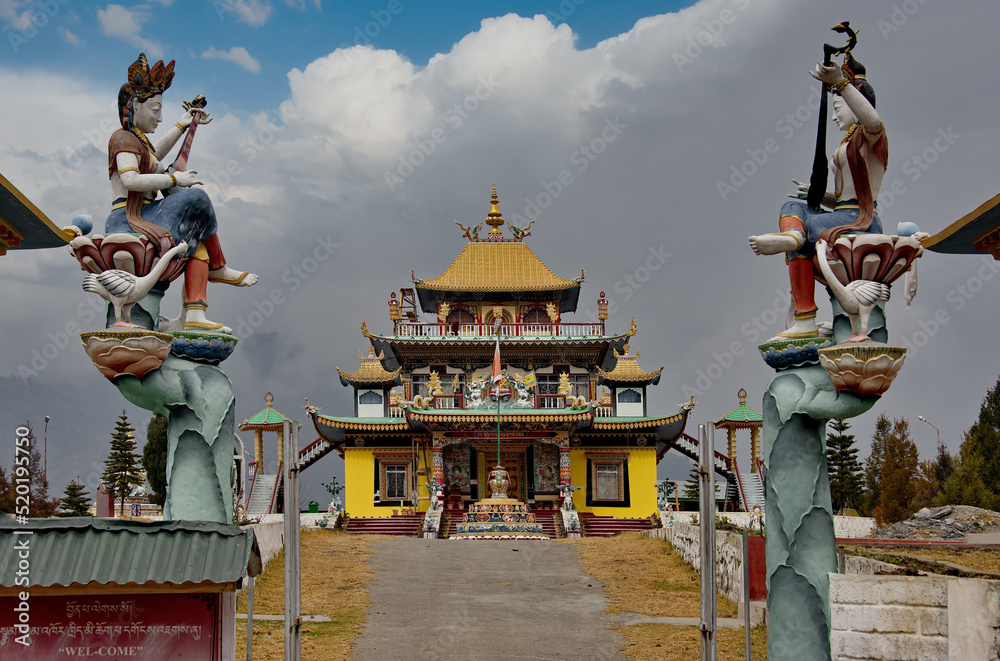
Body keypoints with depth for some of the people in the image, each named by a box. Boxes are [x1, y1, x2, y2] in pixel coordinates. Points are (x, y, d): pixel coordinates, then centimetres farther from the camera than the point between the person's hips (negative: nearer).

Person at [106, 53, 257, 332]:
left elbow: (154, 154, 47)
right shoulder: (124, 139, -8)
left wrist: (182, 125, 46)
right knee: (196, 199, -14)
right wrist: (175, 179, -17)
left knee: (198, 242, 2)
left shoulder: (136, 140, 23)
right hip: (130, 221, -10)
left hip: (139, 220, 10)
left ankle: (194, 314, -13)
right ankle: (218, 268, 1)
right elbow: (130, 180, -25)